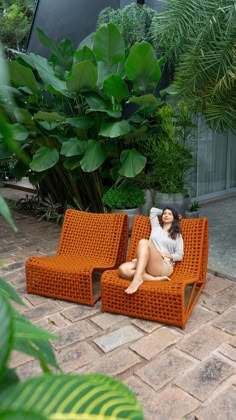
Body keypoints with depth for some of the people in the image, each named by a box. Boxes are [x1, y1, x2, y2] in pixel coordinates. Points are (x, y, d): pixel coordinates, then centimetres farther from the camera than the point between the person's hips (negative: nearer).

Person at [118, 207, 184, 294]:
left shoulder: (177, 235, 20)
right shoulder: (156, 227, 28)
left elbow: (180, 256, 11)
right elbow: (153, 210, 40)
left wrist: (165, 255, -5)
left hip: (163, 265, -3)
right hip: (145, 263, 3)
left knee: (143, 242, -32)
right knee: (123, 269, -30)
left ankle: (137, 278, -45)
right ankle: (156, 279, -37)